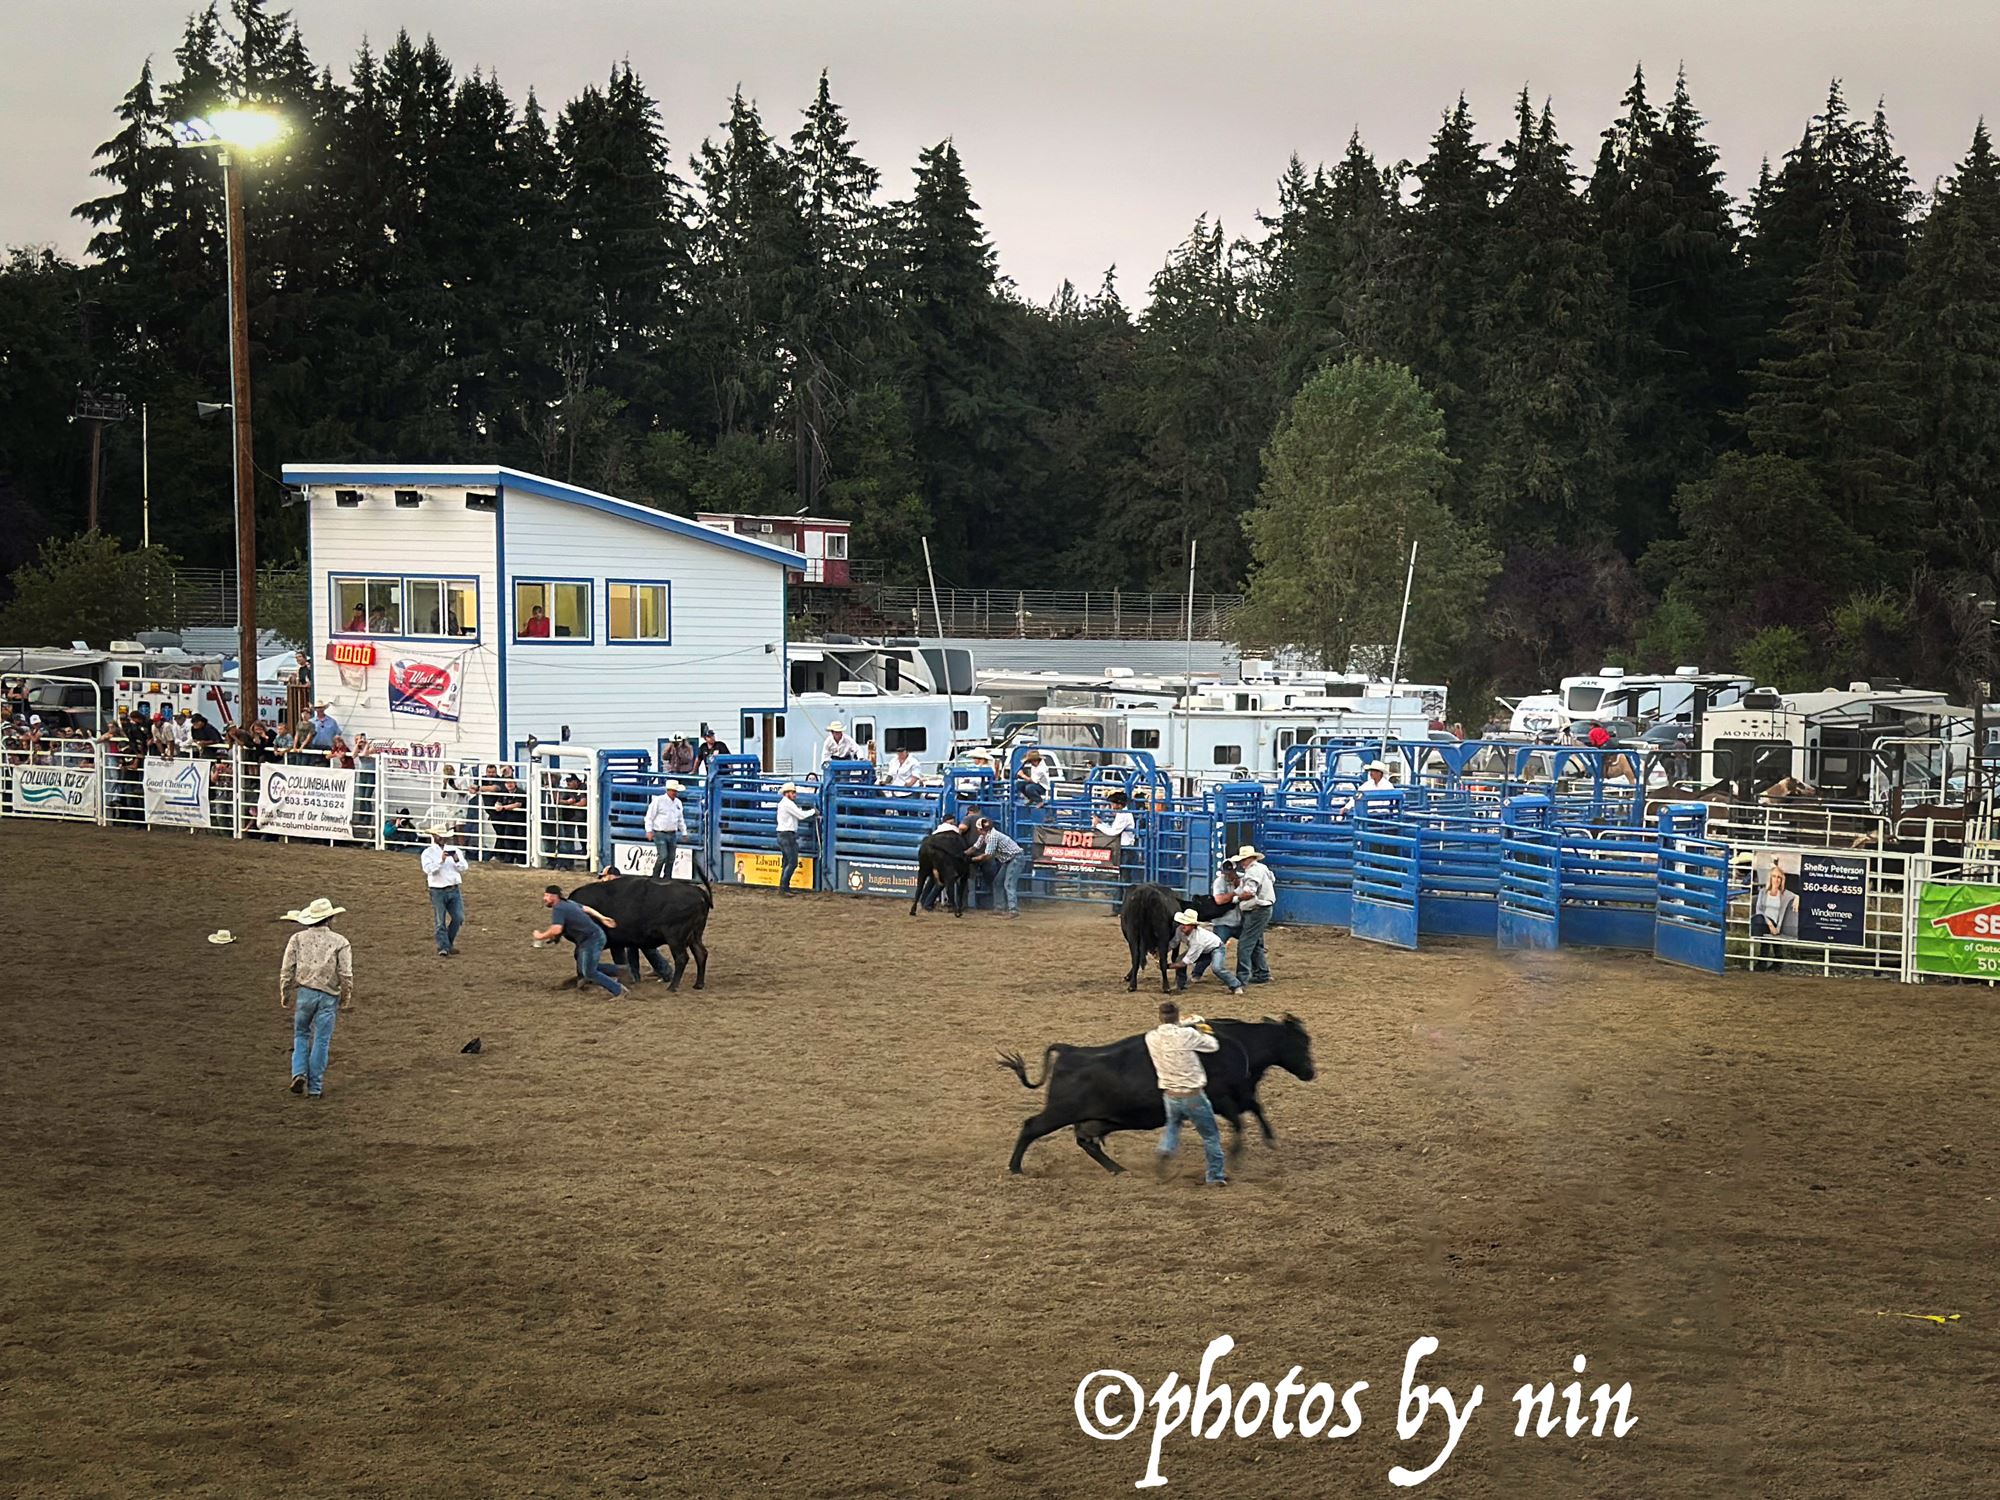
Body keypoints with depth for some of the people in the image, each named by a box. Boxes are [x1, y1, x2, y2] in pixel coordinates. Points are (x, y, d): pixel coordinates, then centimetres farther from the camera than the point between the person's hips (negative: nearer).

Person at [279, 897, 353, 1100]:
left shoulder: (298, 939, 0)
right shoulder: (339, 942, -4)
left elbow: (286, 971, 0)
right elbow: (346, 975, -7)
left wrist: (285, 998, 10)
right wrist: (347, 1000, 6)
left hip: (304, 992, 1)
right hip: (328, 996, -1)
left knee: (301, 1034, 20)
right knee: (321, 1041, 5)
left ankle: (299, 1073, 2)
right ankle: (314, 1087, 8)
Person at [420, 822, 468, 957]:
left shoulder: (454, 850, 8)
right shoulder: (428, 853, -2)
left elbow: (464, 868, 1)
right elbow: (428, 869, -16)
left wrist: (457, 860, -18)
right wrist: (441, 860, -26)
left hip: (454, 889, 3)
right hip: (438, 891, -3)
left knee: (459, 918, 0)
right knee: (440, 922, -3)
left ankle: (449, 943, 19)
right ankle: (443, 948, 1)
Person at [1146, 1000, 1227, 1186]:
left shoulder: (1151, 1038, -4)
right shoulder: (1187, 1035, -17)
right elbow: (1213, 1045, -1)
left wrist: (1189, 1022, 26)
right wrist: (1203, 1032, 18)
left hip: (1170, 1096, 4)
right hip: (1193, 1096, -4)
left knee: (1173, 1124, 34)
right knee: (1210, 1135, 14)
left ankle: (1166, 1150, 9)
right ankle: (1215, 1176, 18)